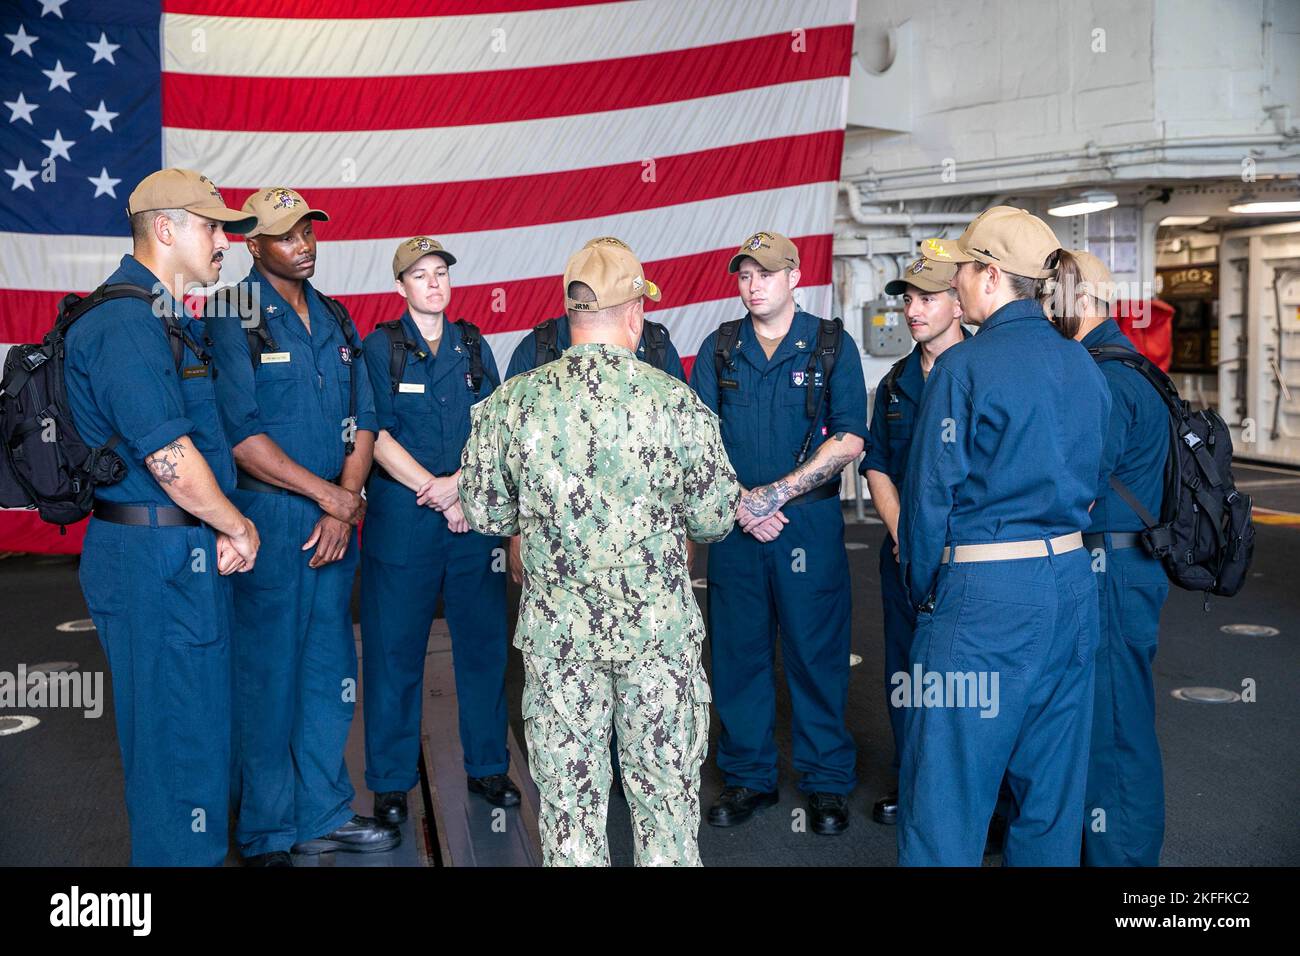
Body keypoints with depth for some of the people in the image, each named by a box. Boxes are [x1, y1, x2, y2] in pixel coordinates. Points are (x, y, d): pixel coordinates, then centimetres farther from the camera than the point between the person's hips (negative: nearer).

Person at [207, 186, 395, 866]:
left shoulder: (334, 320, 13)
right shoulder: (232, 320, -6)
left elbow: (361, 422, 9)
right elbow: (242, 435, -15)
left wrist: (344, 506, -5)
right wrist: (333, 496, -14)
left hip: (334, 520, 6)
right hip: (269, 516, -6)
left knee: (331, 669, 12)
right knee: (268, 675, 2)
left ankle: (323, 815, 27)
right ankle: (266, 834, 18)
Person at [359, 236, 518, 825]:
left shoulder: (473, 346, 11)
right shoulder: (380, 347, 1)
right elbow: (377, 435, -7)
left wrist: (459, 483, -11)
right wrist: (438, 492, -11)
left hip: (474, 513, 3)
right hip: (401, 517, -3)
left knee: (483, 642, 7)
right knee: (395, 649, 3)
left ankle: (487, 766, 22)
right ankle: (391, 780, 16)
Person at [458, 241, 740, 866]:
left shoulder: (511, 403, -7)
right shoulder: (677, 403, -11)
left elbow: (483, 514, 0)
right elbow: (713, 520, -5)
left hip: (556, 630, 1)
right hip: (660, 626, -1)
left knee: (568, 798, 14)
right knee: (667, 792, 14)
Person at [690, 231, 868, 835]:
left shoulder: (831, 344, 1)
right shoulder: (719, 348, 8)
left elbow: (850, 438, -7)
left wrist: (778, 492, -14)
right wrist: (735, 502, -9)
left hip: (810, 520, -2)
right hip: (734, 521, 3)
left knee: (816, 653, 3)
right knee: (738, 652, 9)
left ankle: (826, 781, 19)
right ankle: (748, 777, 24)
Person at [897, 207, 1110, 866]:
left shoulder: (963, 367, -13)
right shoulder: (1082, 364, 8)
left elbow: (931, 492, -11)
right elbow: (1090, 480, 14)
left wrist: (921, 588, 2)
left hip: (984, 593, -7)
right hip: (1071, 583, 8)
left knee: (946, 792, 4)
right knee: (1052, 776, 19)